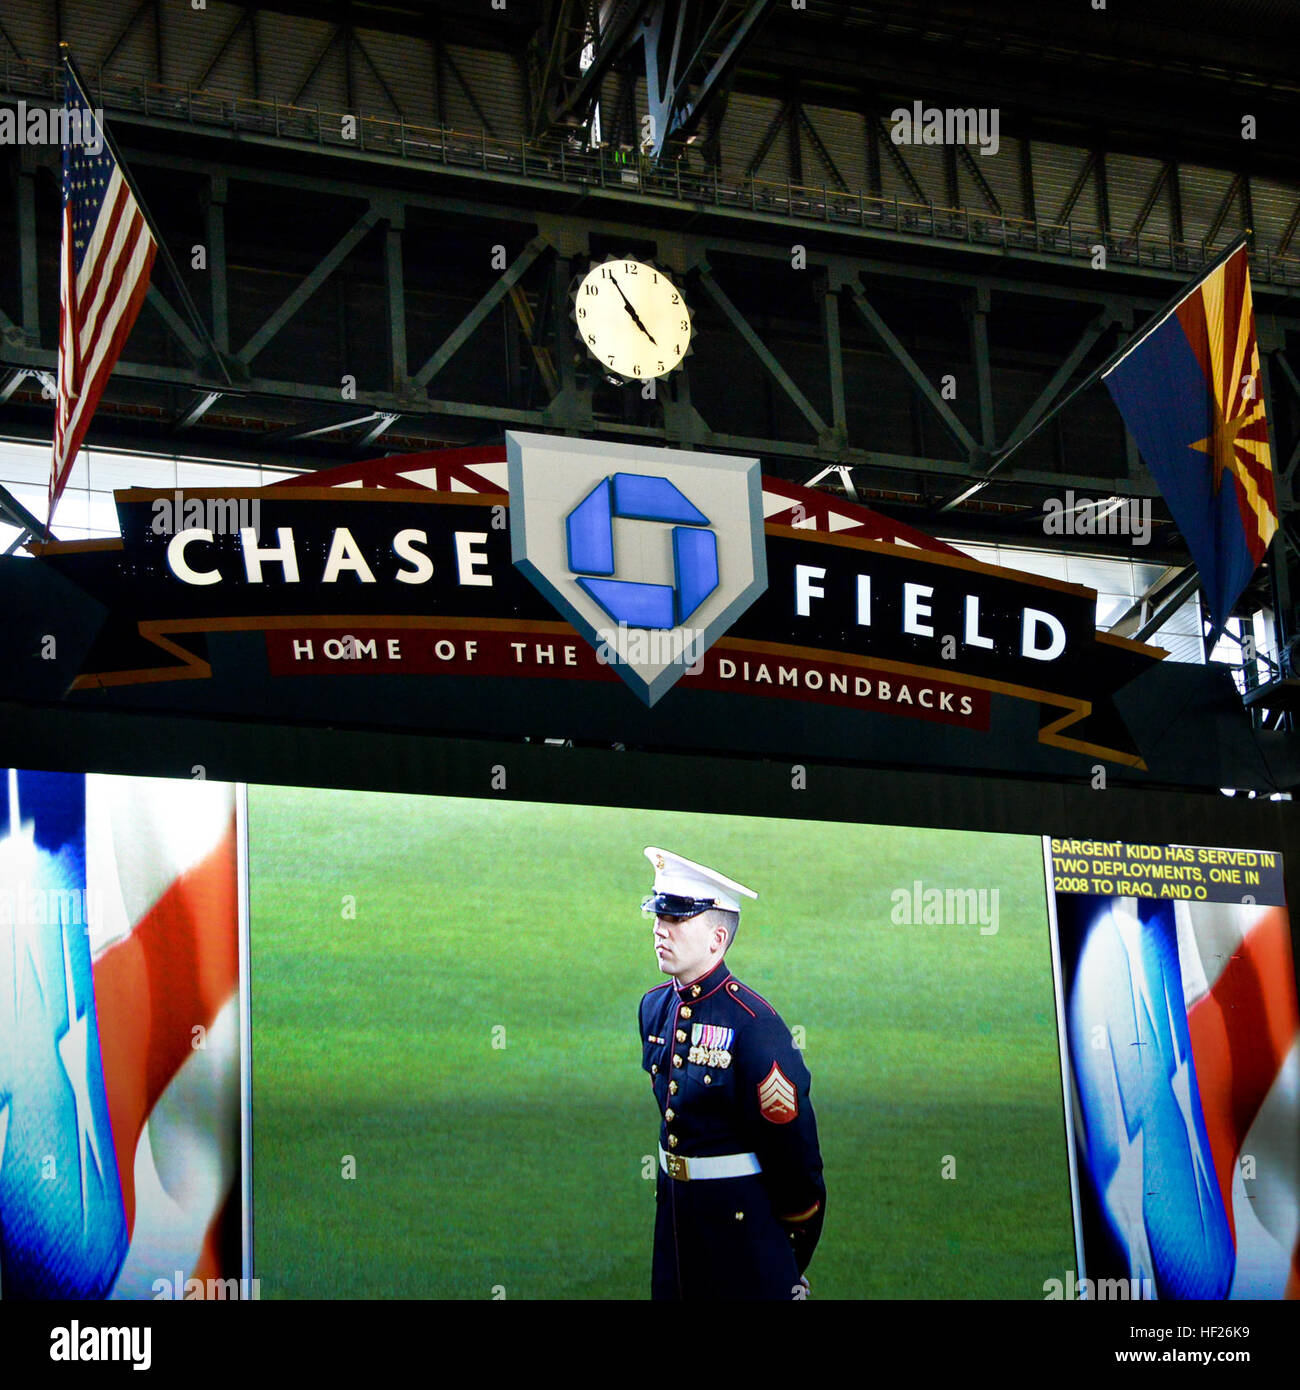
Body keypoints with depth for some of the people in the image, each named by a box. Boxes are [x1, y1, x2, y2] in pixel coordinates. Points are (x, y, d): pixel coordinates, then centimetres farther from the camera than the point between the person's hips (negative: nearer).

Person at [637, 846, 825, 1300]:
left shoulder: (753, 1023, -19)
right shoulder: (654, 1007, 4)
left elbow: (792, 1140, -13)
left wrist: (796, 1239, -5)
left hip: (744, 1218, -7)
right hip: (674, 1207, 7)